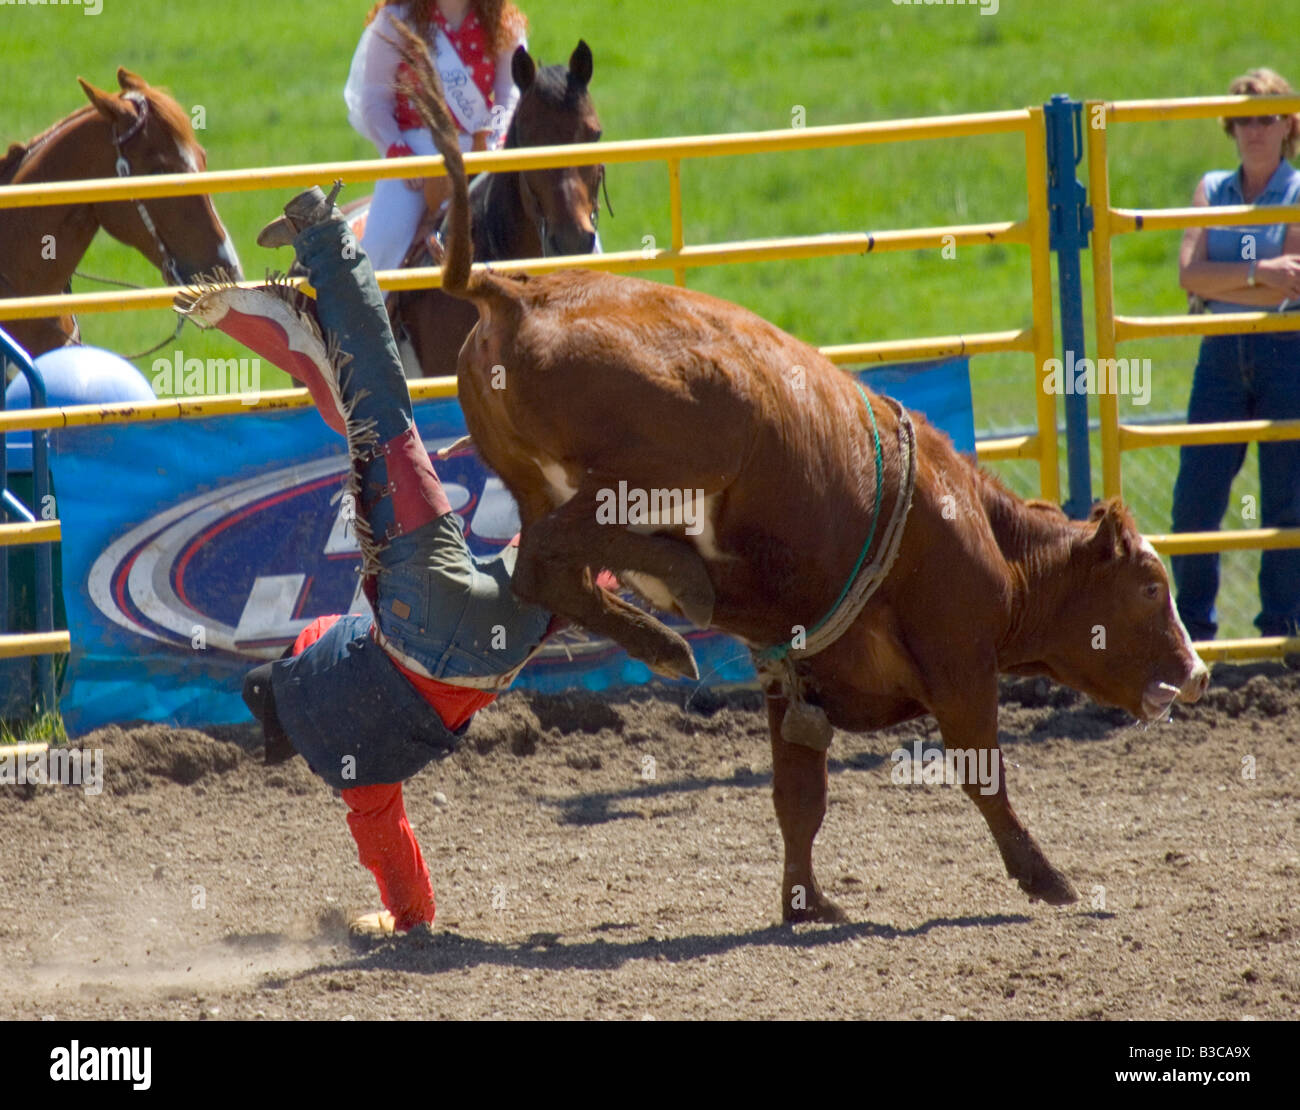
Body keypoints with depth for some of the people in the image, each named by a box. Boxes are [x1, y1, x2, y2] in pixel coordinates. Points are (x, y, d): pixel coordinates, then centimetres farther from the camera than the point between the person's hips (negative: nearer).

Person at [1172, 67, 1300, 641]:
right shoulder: (1212, 189, 10)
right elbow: (1190, 273, -3)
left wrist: (1222, 280, -9)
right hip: (1222, 355, 3)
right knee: (1195, 499, -1)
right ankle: (1191, 627, 11)